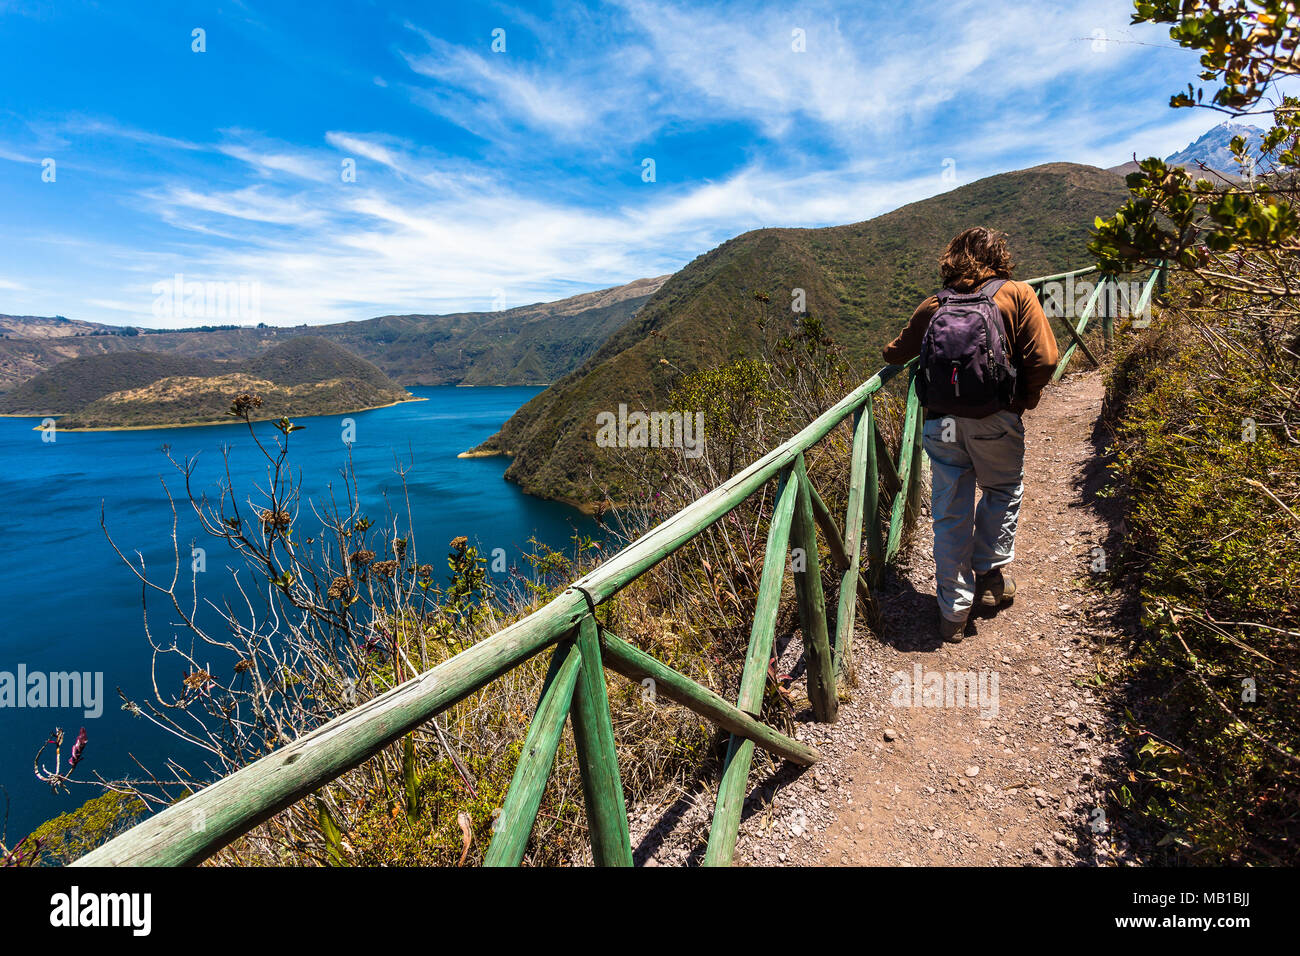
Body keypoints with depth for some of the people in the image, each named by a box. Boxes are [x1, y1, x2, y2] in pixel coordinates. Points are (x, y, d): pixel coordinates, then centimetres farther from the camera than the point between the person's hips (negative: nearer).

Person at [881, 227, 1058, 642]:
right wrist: (1024, 398, 13)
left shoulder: (935, 304, 13)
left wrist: (893, 352, 42)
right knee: (1003, 491, 25)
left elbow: (896, 353, 20)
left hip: (940, 421, 2)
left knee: (950, 514, 11)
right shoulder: (1017, 294, 7)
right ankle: (991, 574, 25)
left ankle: (953, 611, 16)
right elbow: (1044, 359, -3)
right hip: (994, 420, -2)